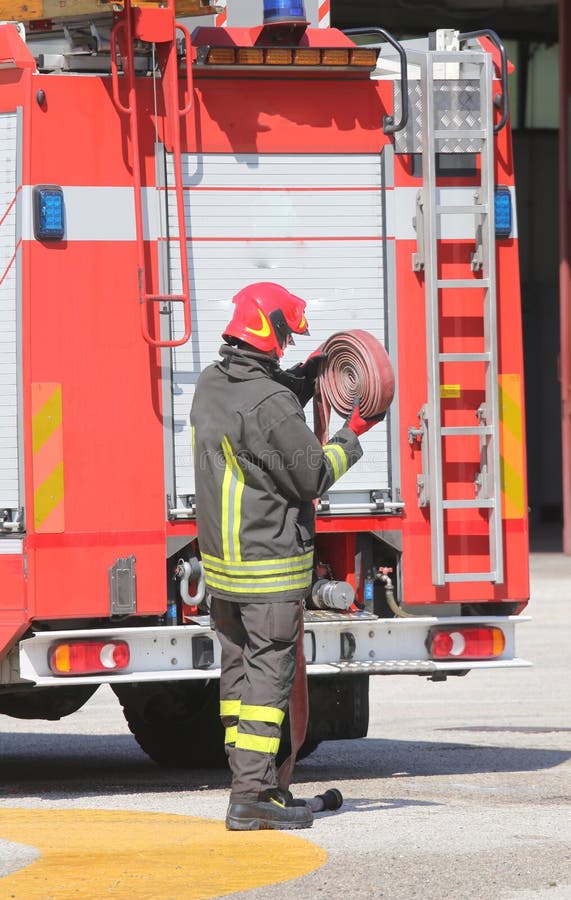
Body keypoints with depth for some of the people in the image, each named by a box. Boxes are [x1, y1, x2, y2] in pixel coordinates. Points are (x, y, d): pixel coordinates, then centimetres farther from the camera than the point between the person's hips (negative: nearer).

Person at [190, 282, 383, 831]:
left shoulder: (211, 384, 5)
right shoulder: (271, 404, -21)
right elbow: (313, 477, -13)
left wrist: (310, 372, 21)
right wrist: (352, 435, 1)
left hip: (220, 557, 9)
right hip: (271, 560, -9)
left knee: (238, 670, 13)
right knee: (268, 672, -6)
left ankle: (248, 781, 19)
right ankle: (253, 795, -9)